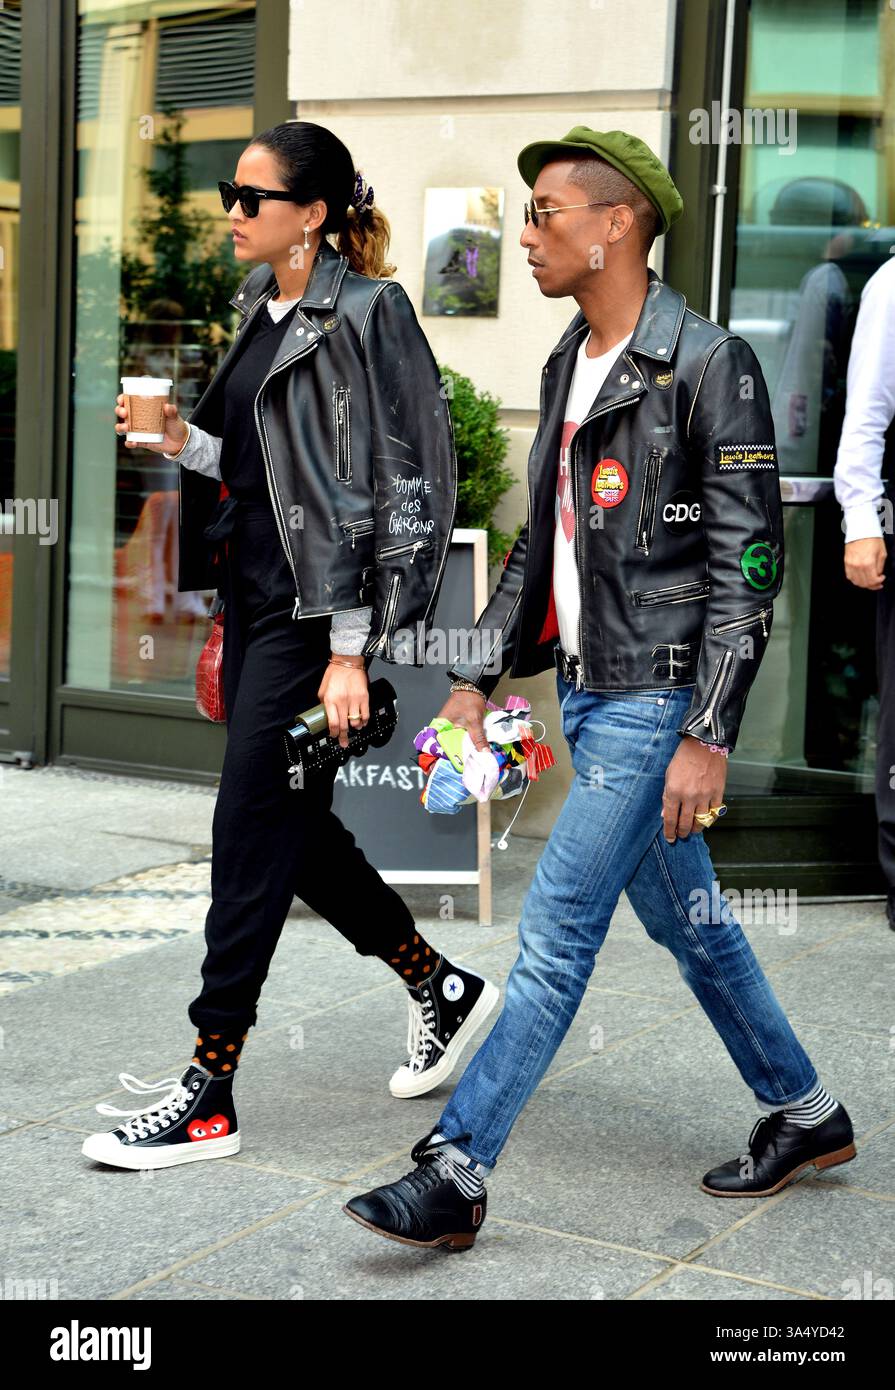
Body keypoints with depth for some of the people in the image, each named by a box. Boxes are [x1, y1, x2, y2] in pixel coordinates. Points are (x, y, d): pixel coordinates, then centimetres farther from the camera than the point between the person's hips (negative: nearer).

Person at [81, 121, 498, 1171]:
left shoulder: (359, 315, -12)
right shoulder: (264, 309, 14)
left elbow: (383, 490, -16)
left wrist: (350, 652, -20)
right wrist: (180, 438, 1)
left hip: (316, 610, -9)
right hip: (254, 594, 9)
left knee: (254, 830, -7)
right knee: (290, 825, 13)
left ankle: (208, 1098, 1)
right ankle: (443, 991, 32)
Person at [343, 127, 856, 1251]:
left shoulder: (709, 365, -13)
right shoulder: (568, 366, 13)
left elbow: (748, 561, -16)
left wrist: (707, 735, -20)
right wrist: (476, 676, 15)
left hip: (655, 699, -9)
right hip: (588, 692, 9)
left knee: (556, 929, -8)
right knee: (684, 917, 17)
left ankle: (454, 1172, -2)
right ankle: (805, 1114, 32)